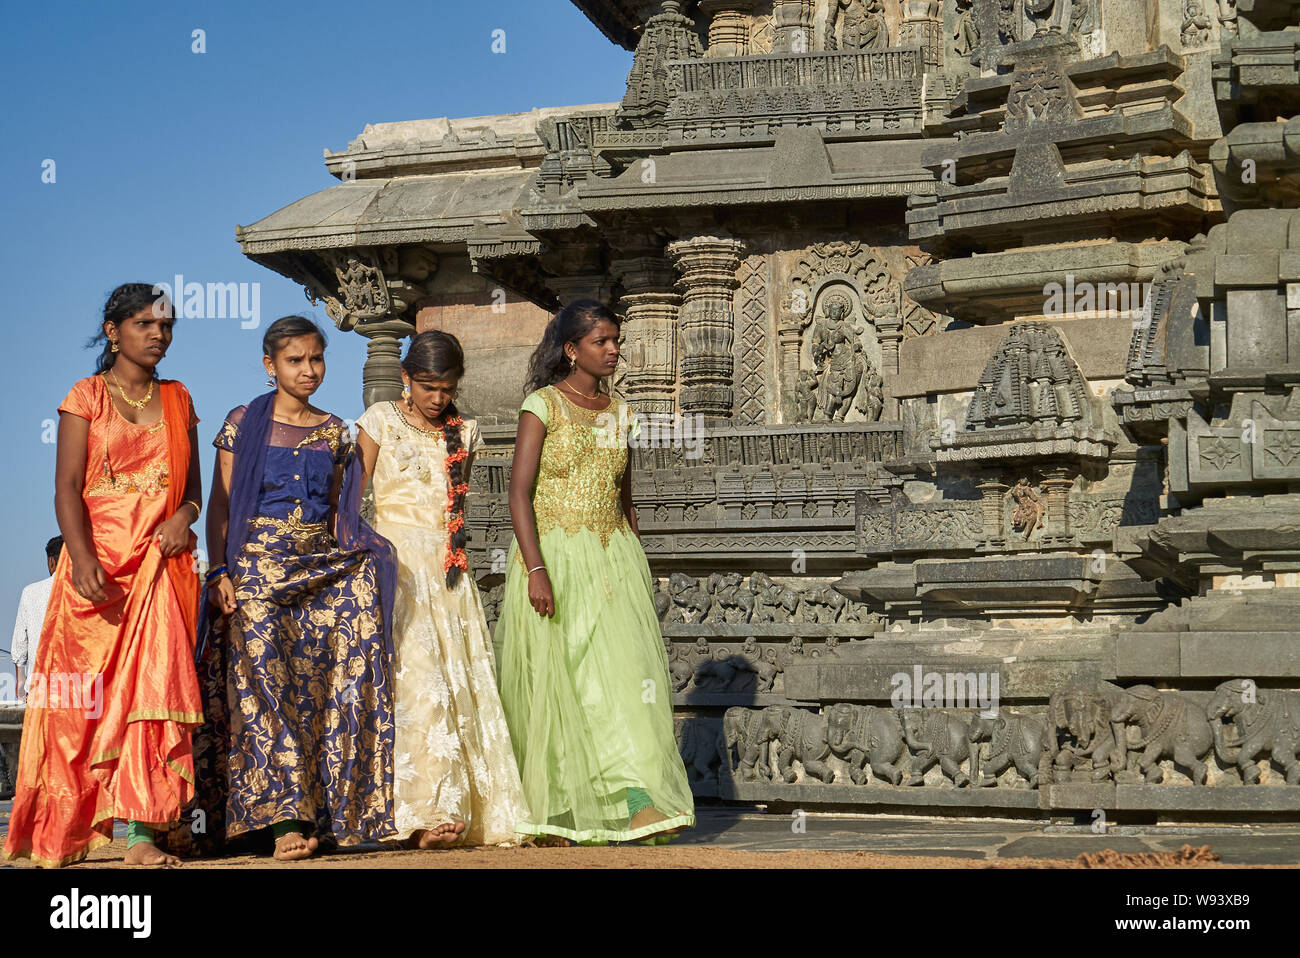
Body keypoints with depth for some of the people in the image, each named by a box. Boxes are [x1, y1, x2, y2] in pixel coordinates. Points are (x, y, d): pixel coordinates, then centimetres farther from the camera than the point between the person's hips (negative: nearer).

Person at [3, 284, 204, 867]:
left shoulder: (177, 400, 16)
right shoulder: (87, 397, 4)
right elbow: (67, 487, -5)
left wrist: (185, 514, -5)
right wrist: (83, 559, -20)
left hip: (161, 562, 3)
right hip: (98, 560, -3)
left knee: (153, 685, -9)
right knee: (82, 694, -2)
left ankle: (139, 833, -11)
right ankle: (58, 836, 11)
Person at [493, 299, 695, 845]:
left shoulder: (617, 412, 13)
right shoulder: (544, 404, -4)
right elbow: (519, 493, -10)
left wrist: (636, 568, 15)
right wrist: (536, 569, -20)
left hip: (613, 559, 5)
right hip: (556, 557, -5)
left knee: (627, 673, -7)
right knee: (555, 681, -1)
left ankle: (637, 804, -11)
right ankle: (551, 814, 8)